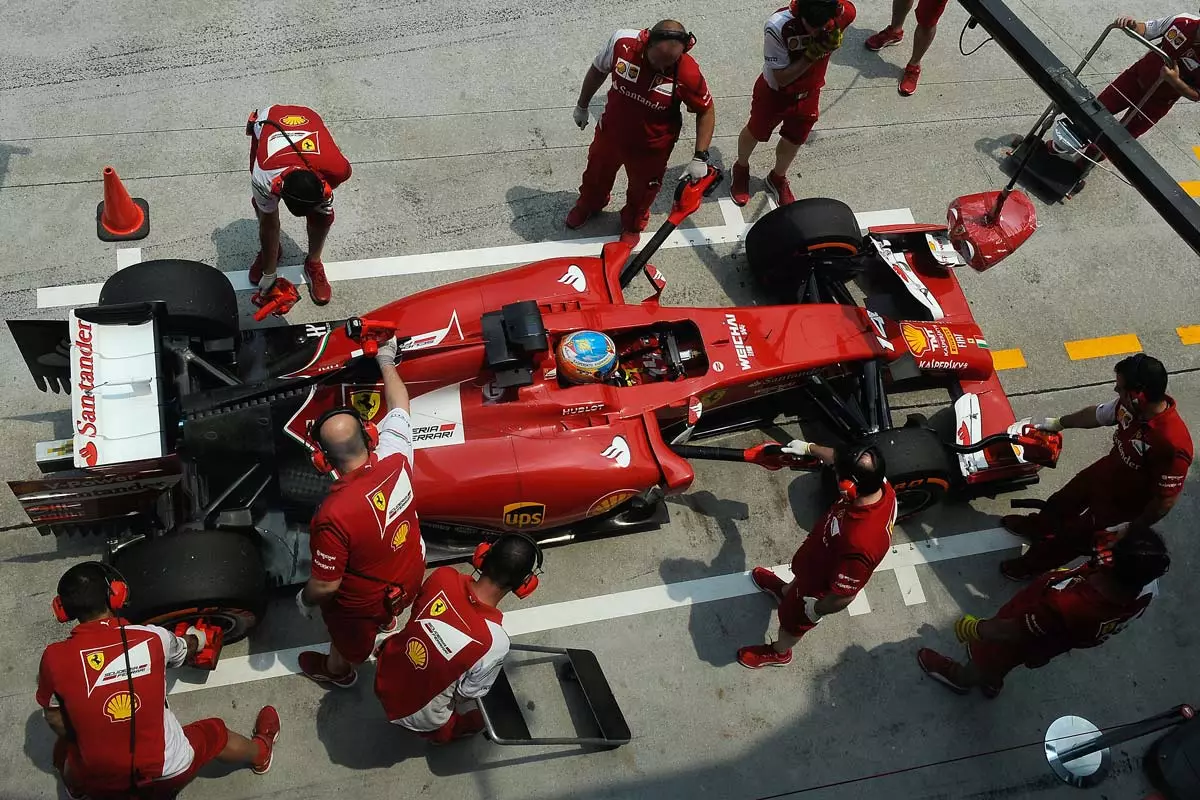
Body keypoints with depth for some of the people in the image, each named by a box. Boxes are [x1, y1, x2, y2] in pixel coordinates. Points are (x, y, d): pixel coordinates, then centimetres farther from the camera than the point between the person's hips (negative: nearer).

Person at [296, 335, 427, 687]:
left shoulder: (333, 515, -43)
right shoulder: (396, 458, -29)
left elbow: (326, 584, -28)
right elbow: (399, 406, -8)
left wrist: (306, 600, -5)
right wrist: (386, 361, 8)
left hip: (365, 602, -4)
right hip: (410, 576, 5)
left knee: (347, 639, 32)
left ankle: (337, 671, 63)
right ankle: (386, 622, 74)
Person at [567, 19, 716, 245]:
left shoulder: (688, 73, -32)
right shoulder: (622, 42, -28)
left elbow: (706, 111, -15)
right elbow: (598, 71, -6)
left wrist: (700, 157, -19)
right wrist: (582, 105, 7)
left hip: (651, 147, -2)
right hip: (610, 132, 2)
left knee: (642, 190, 25)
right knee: (597, 172, 31)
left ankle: (633, 224, 58)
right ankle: (589, 204, 64)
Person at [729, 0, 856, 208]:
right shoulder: (778, 25, -38)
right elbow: (782, 78, -28)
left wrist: (833, 41, -18)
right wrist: (810, 56, -38)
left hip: (808, 93, 3)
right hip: (774, 93, -3)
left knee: (793, 141, 20)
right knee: (755, 133, 21)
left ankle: (777, 179, 50)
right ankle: (741, 169, 51)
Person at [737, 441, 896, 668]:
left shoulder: (860, 542, -50)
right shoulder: (879, 485, -29)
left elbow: (843, 595, -35)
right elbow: (841, 459, -5)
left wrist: (816, 610, -16)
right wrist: (810, 448, 5)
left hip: (821, 588, -6)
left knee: (793, 618, 25)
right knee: (801, 572, 38)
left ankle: (779, 653, 57)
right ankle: (786, 591, 73)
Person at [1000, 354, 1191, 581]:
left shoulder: (1173, 444, -42)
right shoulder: (1130, 405, -21)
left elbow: (1166, 499, -30)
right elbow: (1096, 414, 1)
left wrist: (1132, 529, -18)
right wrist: (1059, 423, 17)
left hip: (1120, 507, -6)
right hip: (1103, 473, 6)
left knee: (1073, 537, 16)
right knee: (1061, 502, 30)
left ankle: (1033, 565, 44)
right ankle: (1035, 526, 63)